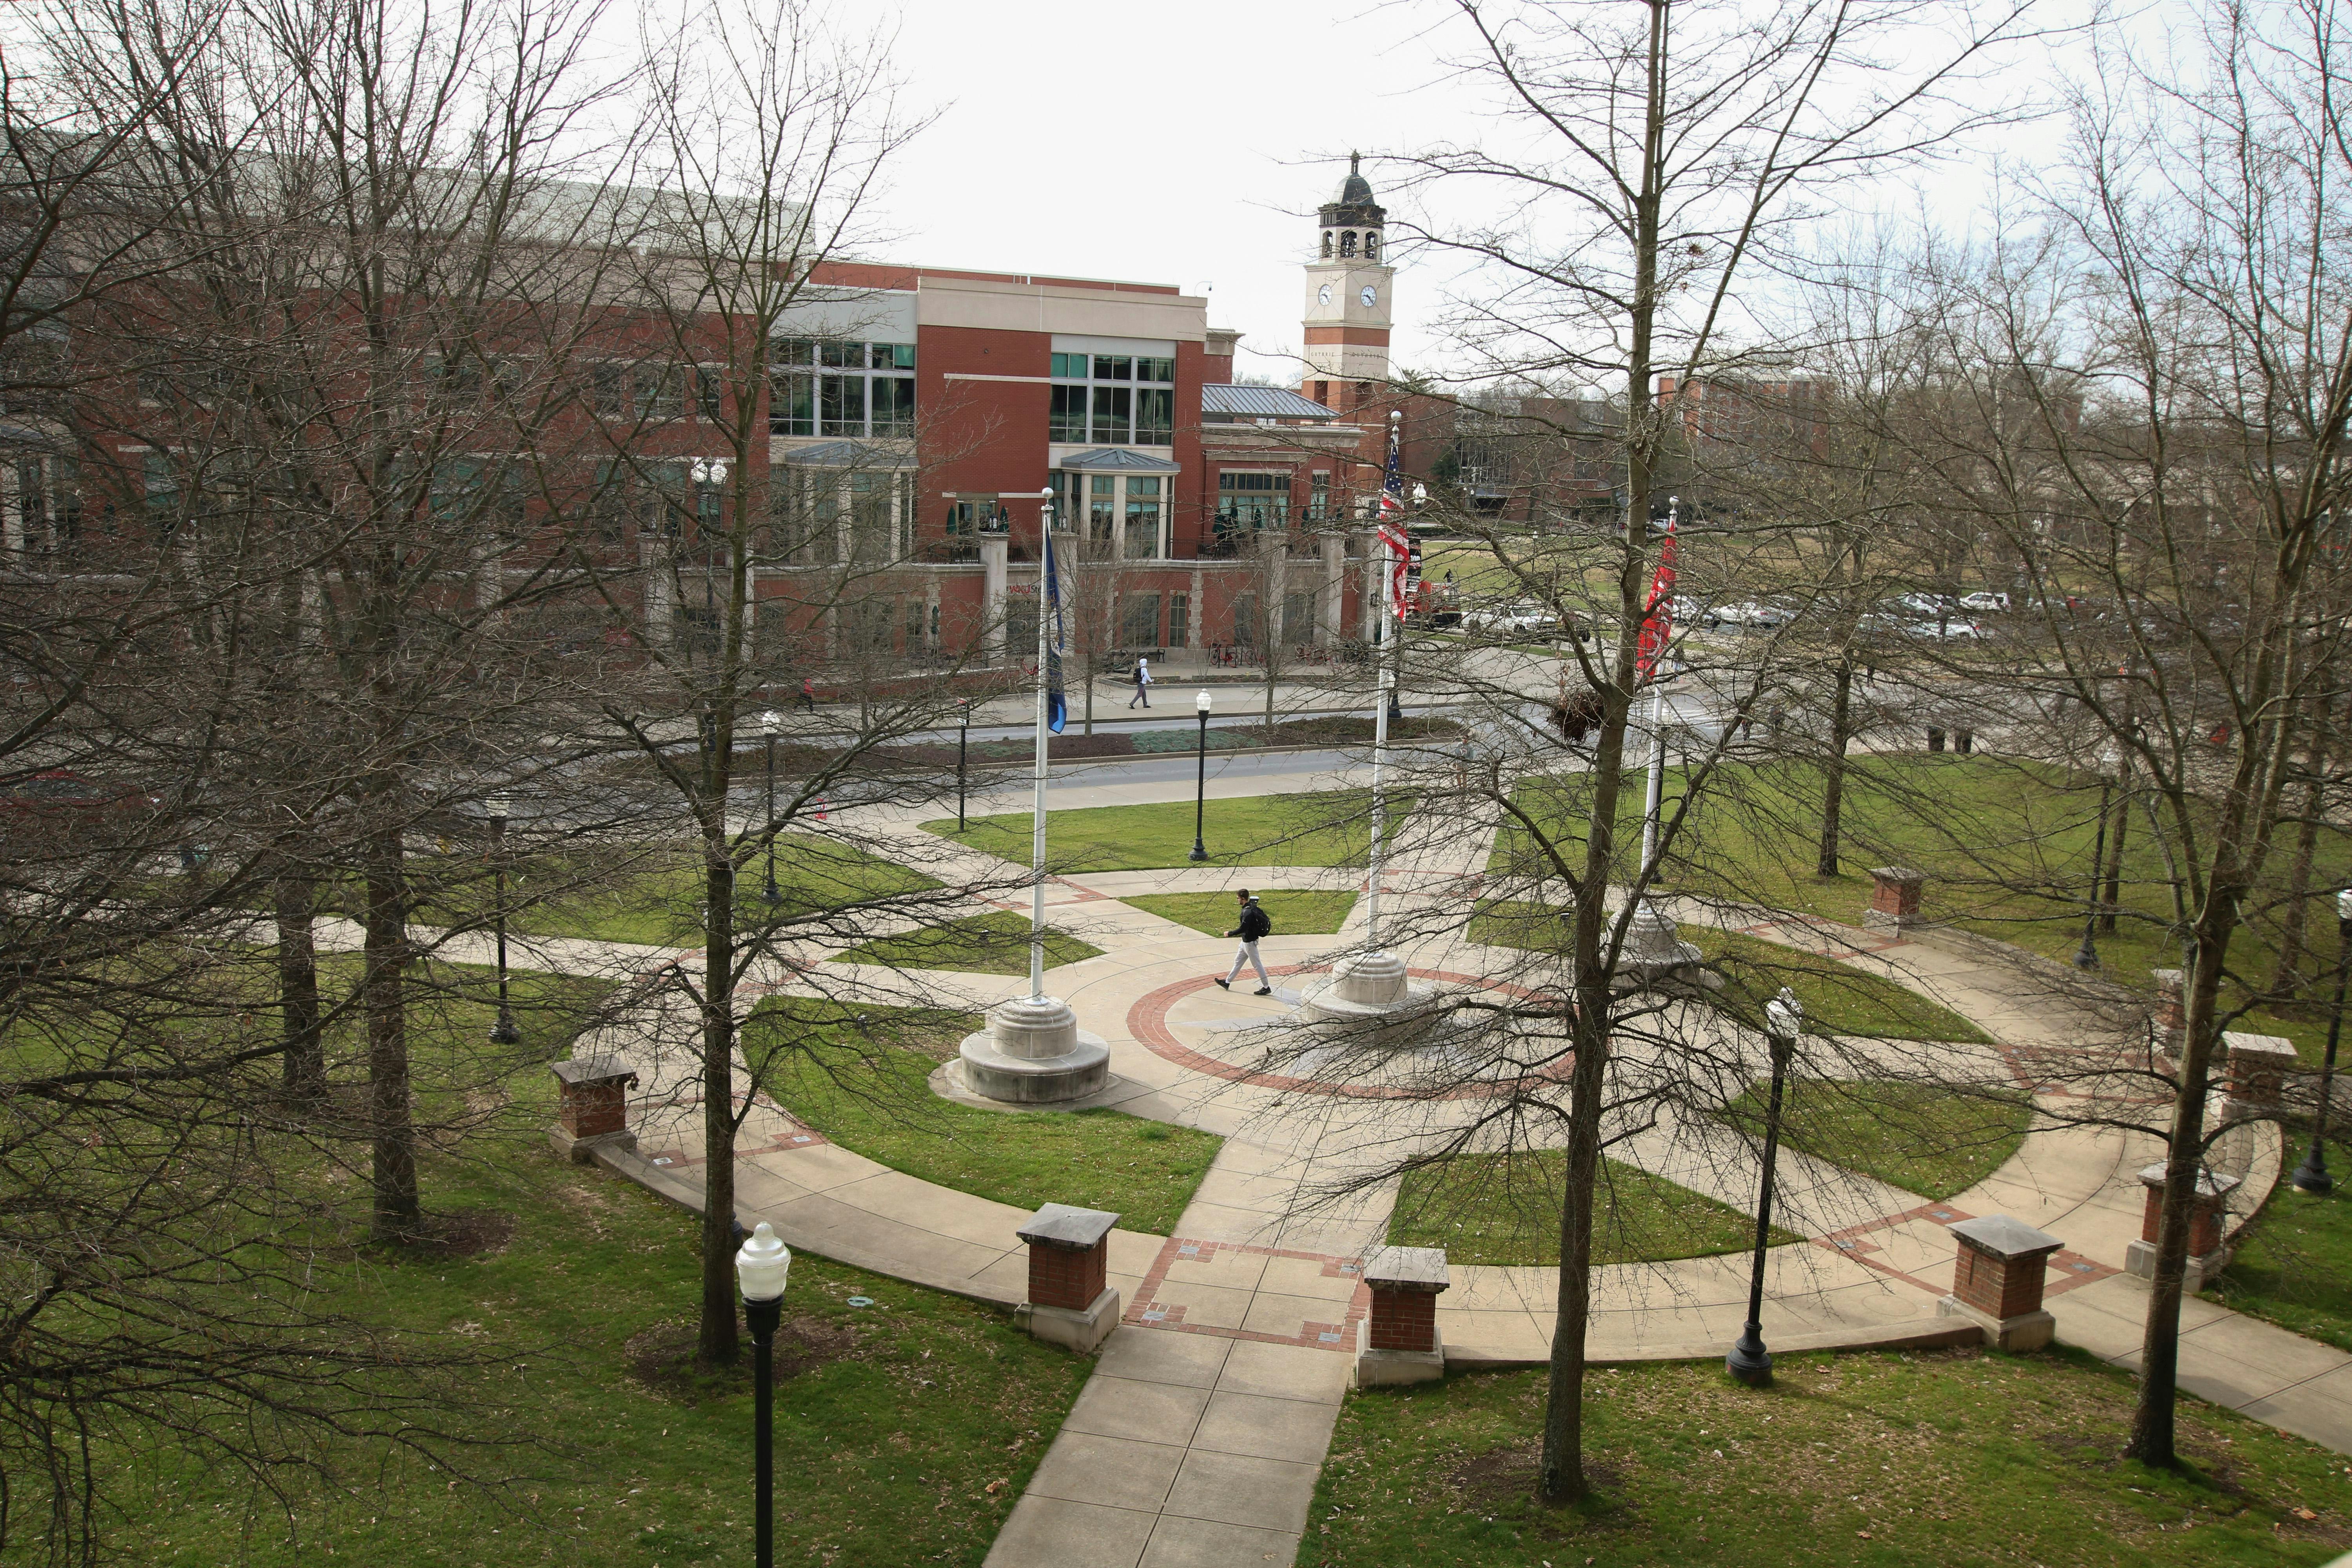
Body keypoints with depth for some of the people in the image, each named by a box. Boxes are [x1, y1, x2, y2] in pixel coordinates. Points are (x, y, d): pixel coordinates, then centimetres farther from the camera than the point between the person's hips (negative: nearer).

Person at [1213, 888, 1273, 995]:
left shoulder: (1247, 912, -27)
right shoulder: (1253, 908, 3)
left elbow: (1242, 929, -29)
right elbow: (1265, 917, 11)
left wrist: (1230, 933, -15)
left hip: (1250, 942, -10)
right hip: (1246, 941, 10)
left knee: (1257, 965, 0)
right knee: (1238, 961, 19)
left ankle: (1267, 988, 9)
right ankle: (1227, 982, 30)